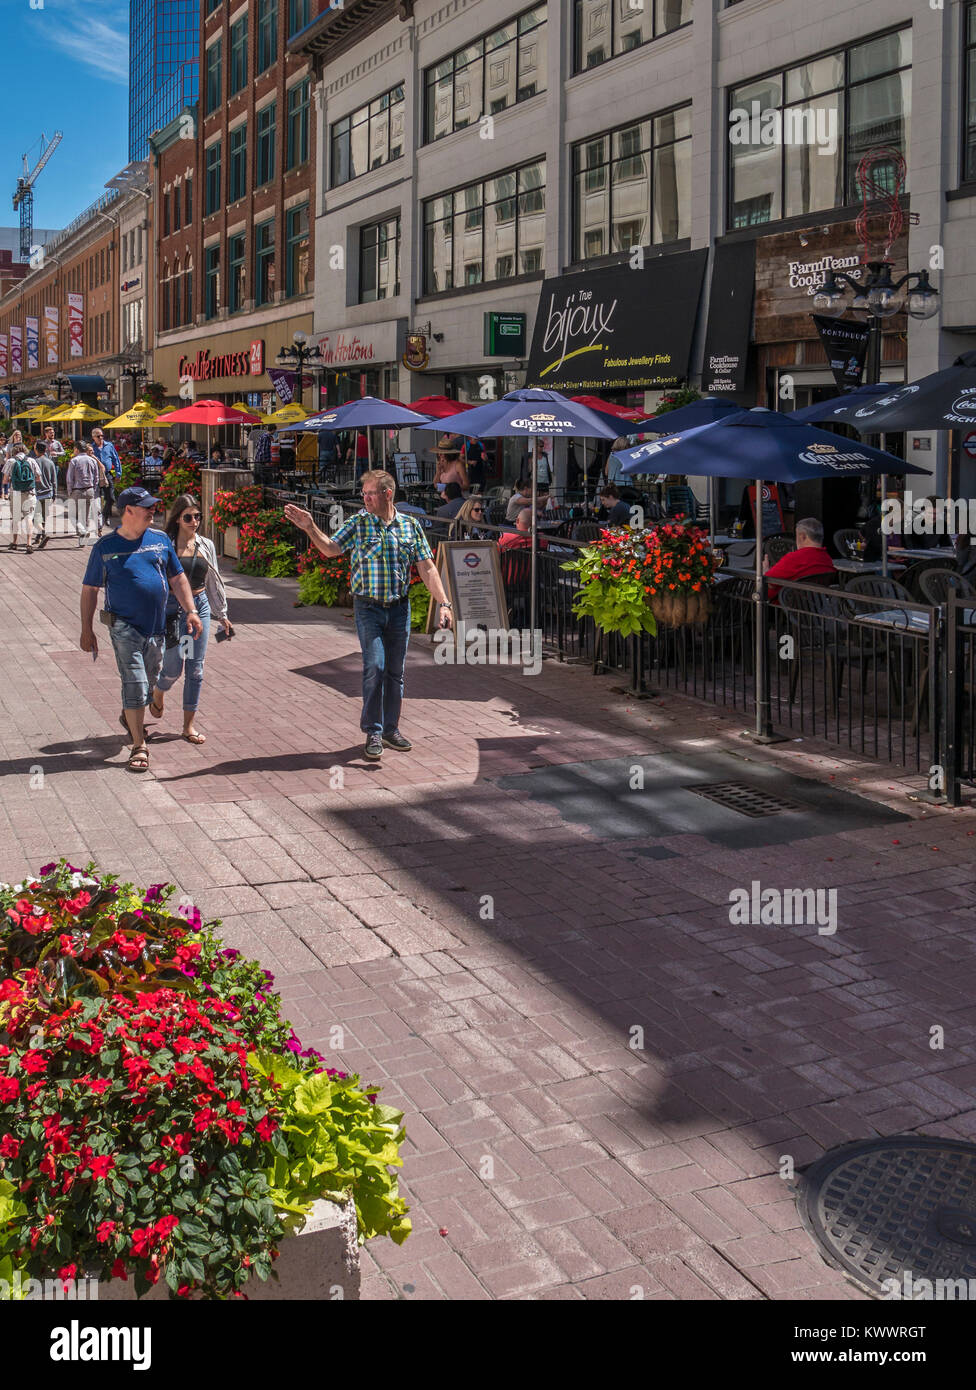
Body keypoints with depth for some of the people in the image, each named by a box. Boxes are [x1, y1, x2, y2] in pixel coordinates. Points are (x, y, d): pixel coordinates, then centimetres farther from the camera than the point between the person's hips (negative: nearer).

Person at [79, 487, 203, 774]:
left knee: (148, 681, 17)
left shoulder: (160, 540, 5)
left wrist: (191, 612, -1)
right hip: (125, 627, -4)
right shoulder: (105, 547, -4)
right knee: (135, 684, -10)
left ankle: (129, 717, 46)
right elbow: (89, 590, 1)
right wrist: (87, 630, -2)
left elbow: (178, 578, 9)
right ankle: (139, 747, -3)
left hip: (156, 626, 4)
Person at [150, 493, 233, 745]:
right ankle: (157, 694, 33)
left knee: (196, 669, 2)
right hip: (171, 608, -4)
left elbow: (214, 582, 16)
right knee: (173, 668, -3)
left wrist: (222, 615, 19)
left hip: (200, 606, 4)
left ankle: (189, 725, 11)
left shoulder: (206, 546, 7)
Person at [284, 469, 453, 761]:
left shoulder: (411, 525, 3)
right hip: (368, 607, -2)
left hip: (400, 607, 2)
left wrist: (443, 604, -4)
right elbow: (331, 549, -9)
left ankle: (391, 730, 22)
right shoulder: (358, 523, -1)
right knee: (374, 667, -11)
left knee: (395, 671, 9)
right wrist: (310, 528, -25)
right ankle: (373, 732, -2)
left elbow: (427, 568, 2)